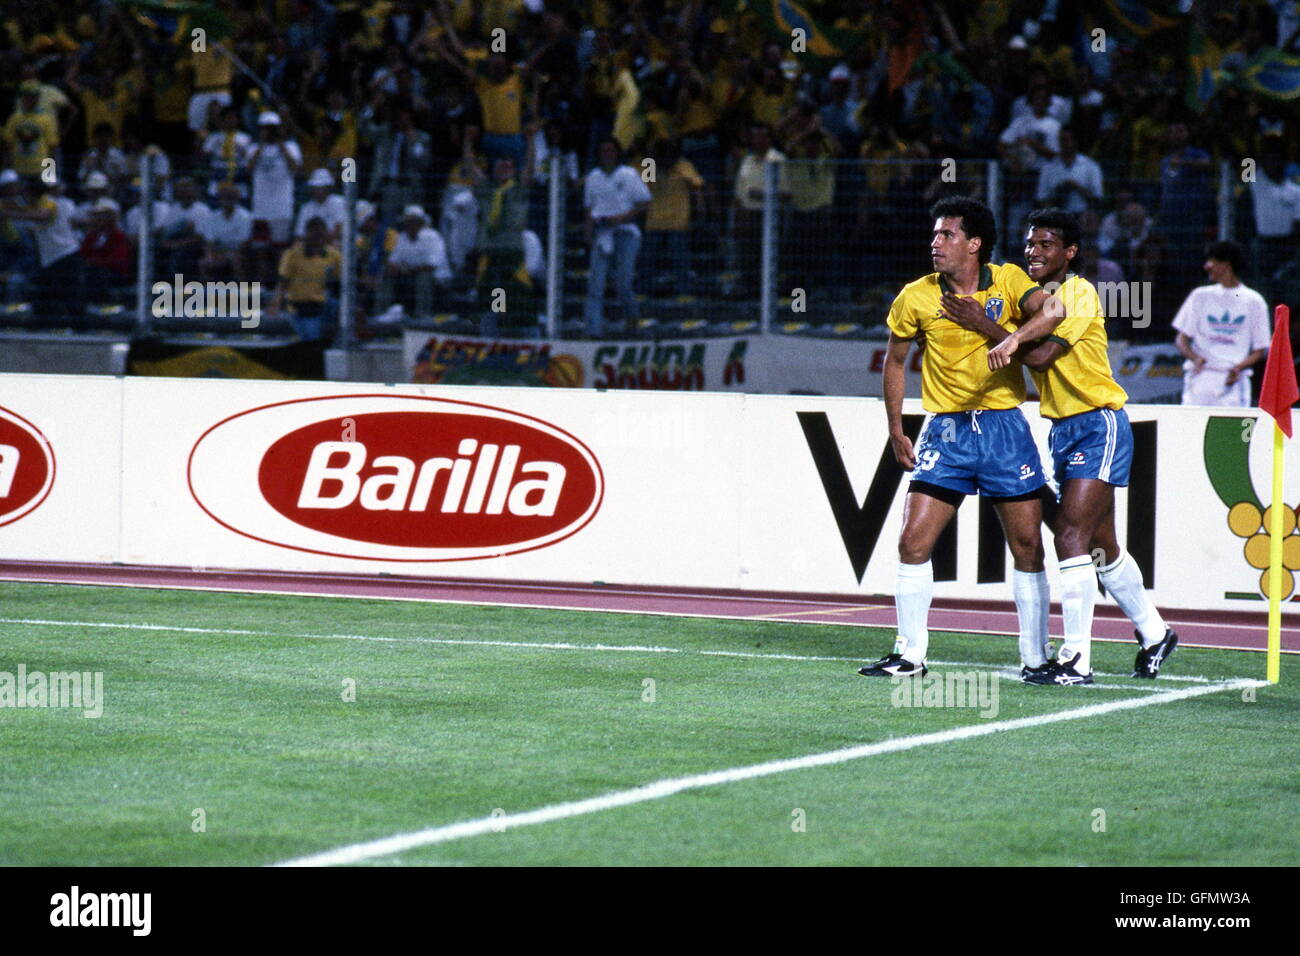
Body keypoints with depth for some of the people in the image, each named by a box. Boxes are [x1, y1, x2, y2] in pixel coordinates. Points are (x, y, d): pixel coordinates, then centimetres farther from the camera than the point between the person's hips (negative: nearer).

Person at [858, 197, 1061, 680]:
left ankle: (1035, 657, 12)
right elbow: (895, 360, 13)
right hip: (946, 430, 1)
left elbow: (1048, 307, -21)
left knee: (1028, 547, 1)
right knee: (913, 541, -8)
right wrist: (895, 430, 9)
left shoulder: (1008, 281, -3)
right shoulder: (916, 297, 0)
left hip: (1005, 427, -1)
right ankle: (910, 654, 3)